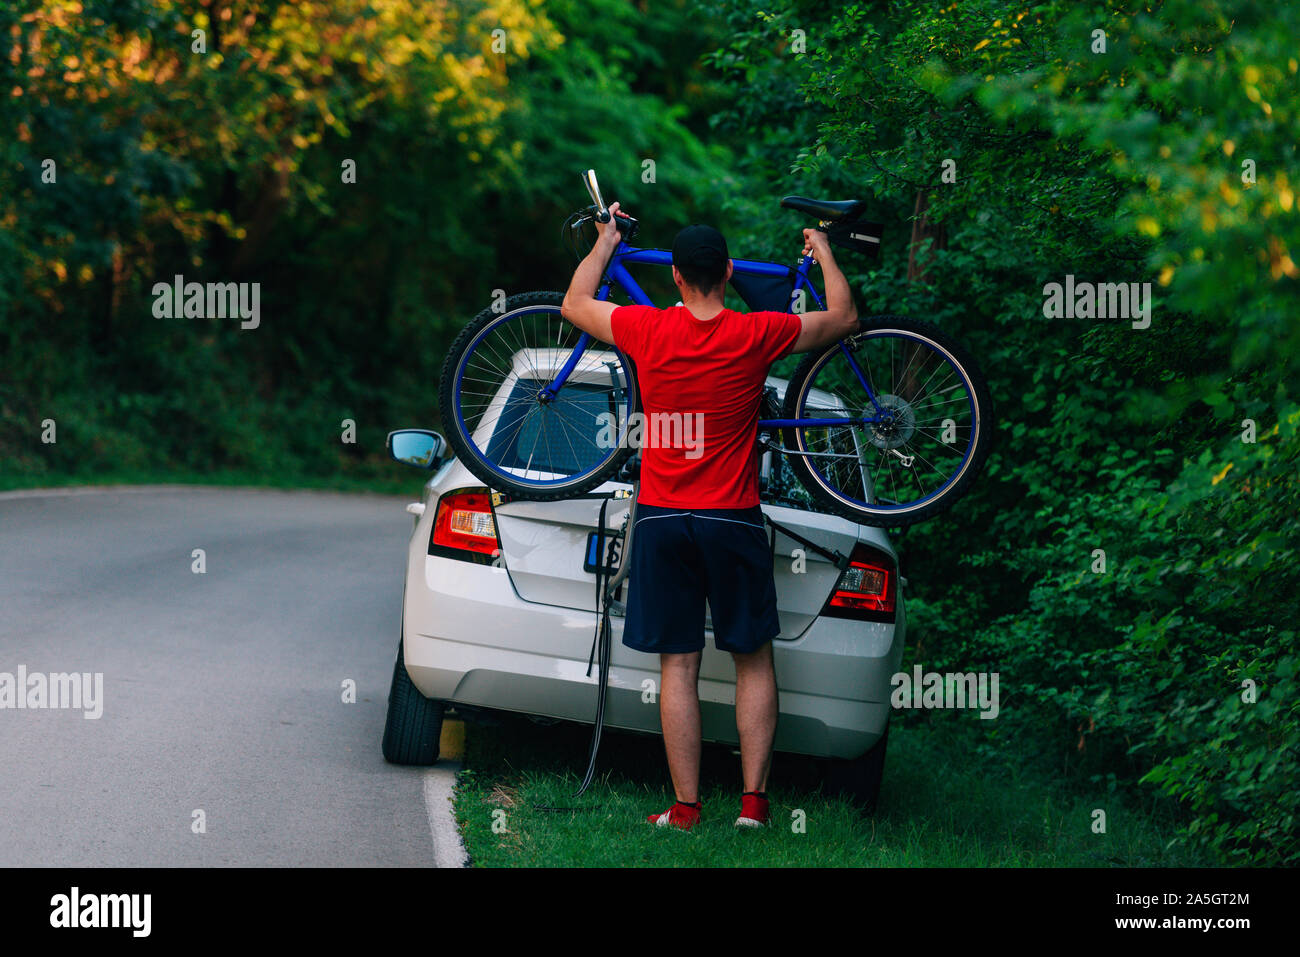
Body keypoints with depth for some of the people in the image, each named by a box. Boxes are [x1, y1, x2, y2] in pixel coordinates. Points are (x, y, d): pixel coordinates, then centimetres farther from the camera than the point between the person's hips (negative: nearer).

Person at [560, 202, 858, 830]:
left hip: (661, 518, 1)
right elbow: (843, 317, 7)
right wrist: (824, 254, 24)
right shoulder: (755, 336, -9)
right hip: (732, 519, -1)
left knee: (677, 666, 3)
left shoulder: (647, 331, -6)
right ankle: (753, 800, 4)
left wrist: (606, 241, 28)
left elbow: (574, 304, 13)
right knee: (753, 661, 10)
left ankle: (685, 807, 1)